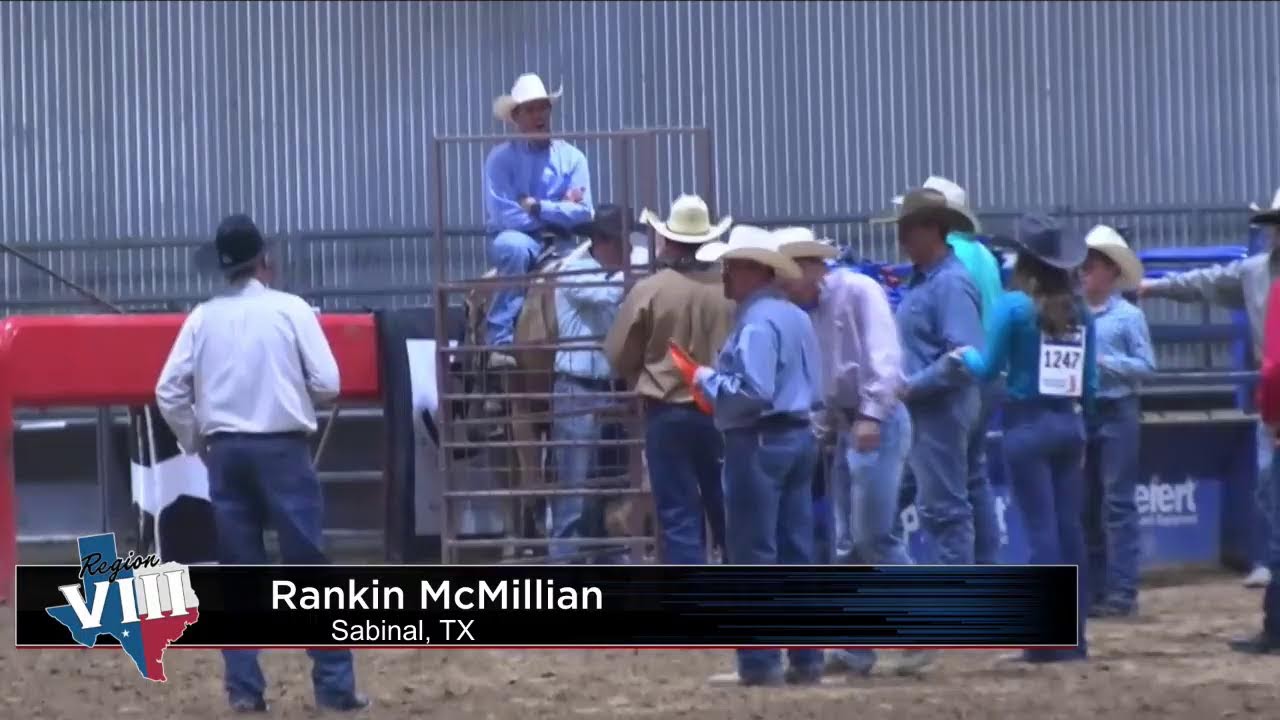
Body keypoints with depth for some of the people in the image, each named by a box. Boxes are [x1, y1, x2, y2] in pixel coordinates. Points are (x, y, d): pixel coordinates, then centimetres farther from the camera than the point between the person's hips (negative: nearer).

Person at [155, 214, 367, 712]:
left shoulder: (203, 318, 4)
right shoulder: (290, 309, -4)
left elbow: (168, 391, 0)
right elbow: (327, 384, -6)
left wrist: (195, 443, 13)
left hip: (225, 451, 3)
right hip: (281, 449, -3)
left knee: (238, 572, 8)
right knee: (308, 568, 1)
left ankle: (244, 688, 5)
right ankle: (334, 685, 0)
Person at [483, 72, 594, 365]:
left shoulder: (572, 157, 5)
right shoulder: (501, 158, -3)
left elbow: (583, 213, -6)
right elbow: (504, 216, -15)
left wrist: (538, 207, -14)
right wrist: (559, 210, -8)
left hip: (560, 247, 3)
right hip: (518, 243, -3)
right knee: (512, 245, -37)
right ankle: (501, 341, -34)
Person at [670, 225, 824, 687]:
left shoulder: (757, 322, -16)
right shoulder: (796, 317, 15)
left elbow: (753, 390, -26)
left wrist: (705, 379, -11)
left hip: (759, 443, -10)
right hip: (798, 437, 10)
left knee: (754, 553, -4)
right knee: (797, 551, 10)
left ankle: (760, 662, -4)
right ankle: (805, 660, 11)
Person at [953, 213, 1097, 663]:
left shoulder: (1014, 305, -8)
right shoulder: (1079, 312, 7)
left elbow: (990, 368, -3)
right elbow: (1090, 383, 9)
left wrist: (964, 355, 17)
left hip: (1028, 426, -5)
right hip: (1069, 425, 5)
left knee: (1041, 529, -4)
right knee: (1069, 527, 8)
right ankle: (1075, 636, 10)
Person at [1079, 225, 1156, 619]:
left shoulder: (1129, 316, -6)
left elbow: (1146, 365, -8)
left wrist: (1104, 362, -17)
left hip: (1117, 414, -5)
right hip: (1081, 413, 5)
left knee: (1117, 502, -4)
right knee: (1085, 504, 10)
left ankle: (1122, 591, -2)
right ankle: (1093, 589, 17)